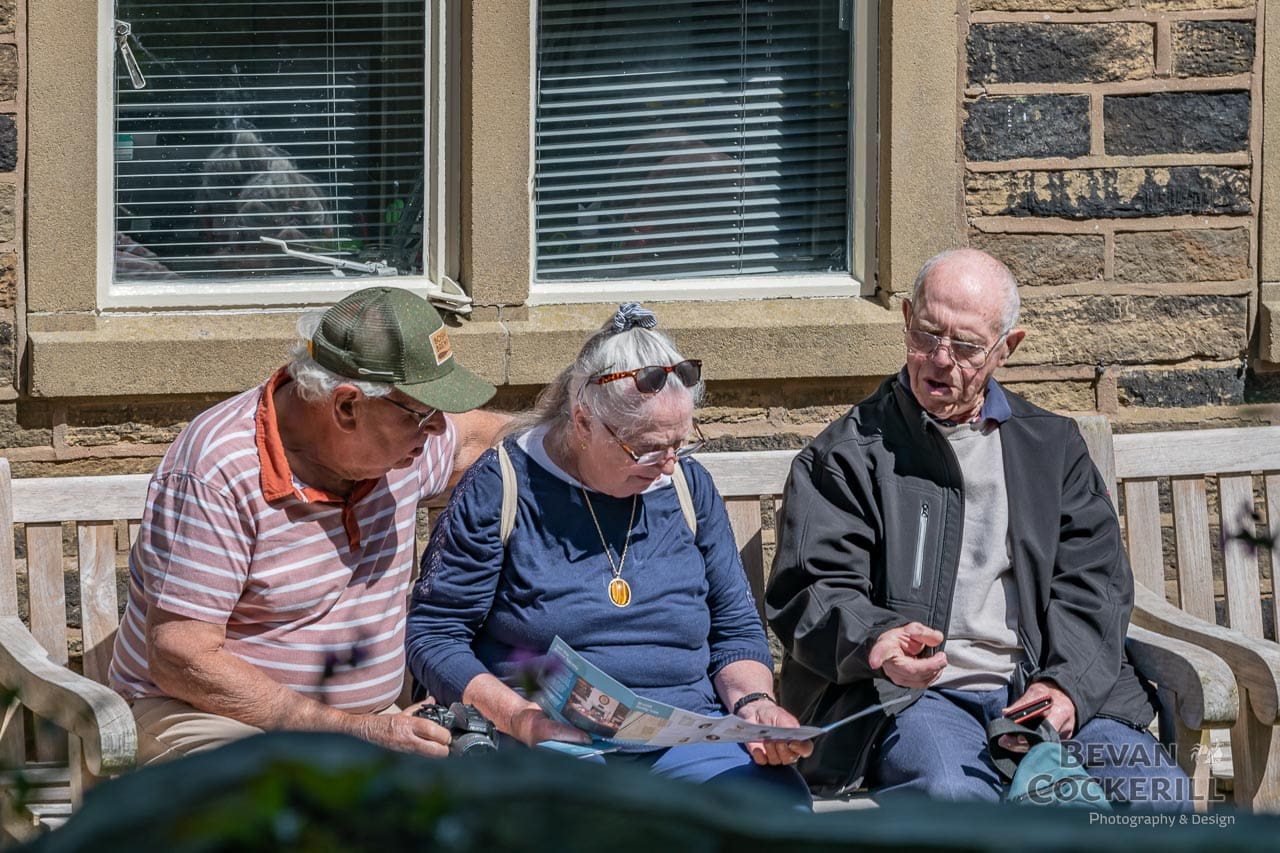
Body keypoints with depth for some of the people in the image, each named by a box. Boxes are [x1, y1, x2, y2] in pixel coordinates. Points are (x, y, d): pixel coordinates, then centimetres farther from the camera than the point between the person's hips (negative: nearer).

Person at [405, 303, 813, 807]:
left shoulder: (689, 486, 14)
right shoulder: (502, 486, 1)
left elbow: (736, 630, 20)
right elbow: (431, 633, 0)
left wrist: (754, 703, -3)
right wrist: (518, 717, -16)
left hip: (686, 733, 4)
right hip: (553, 742, -4)